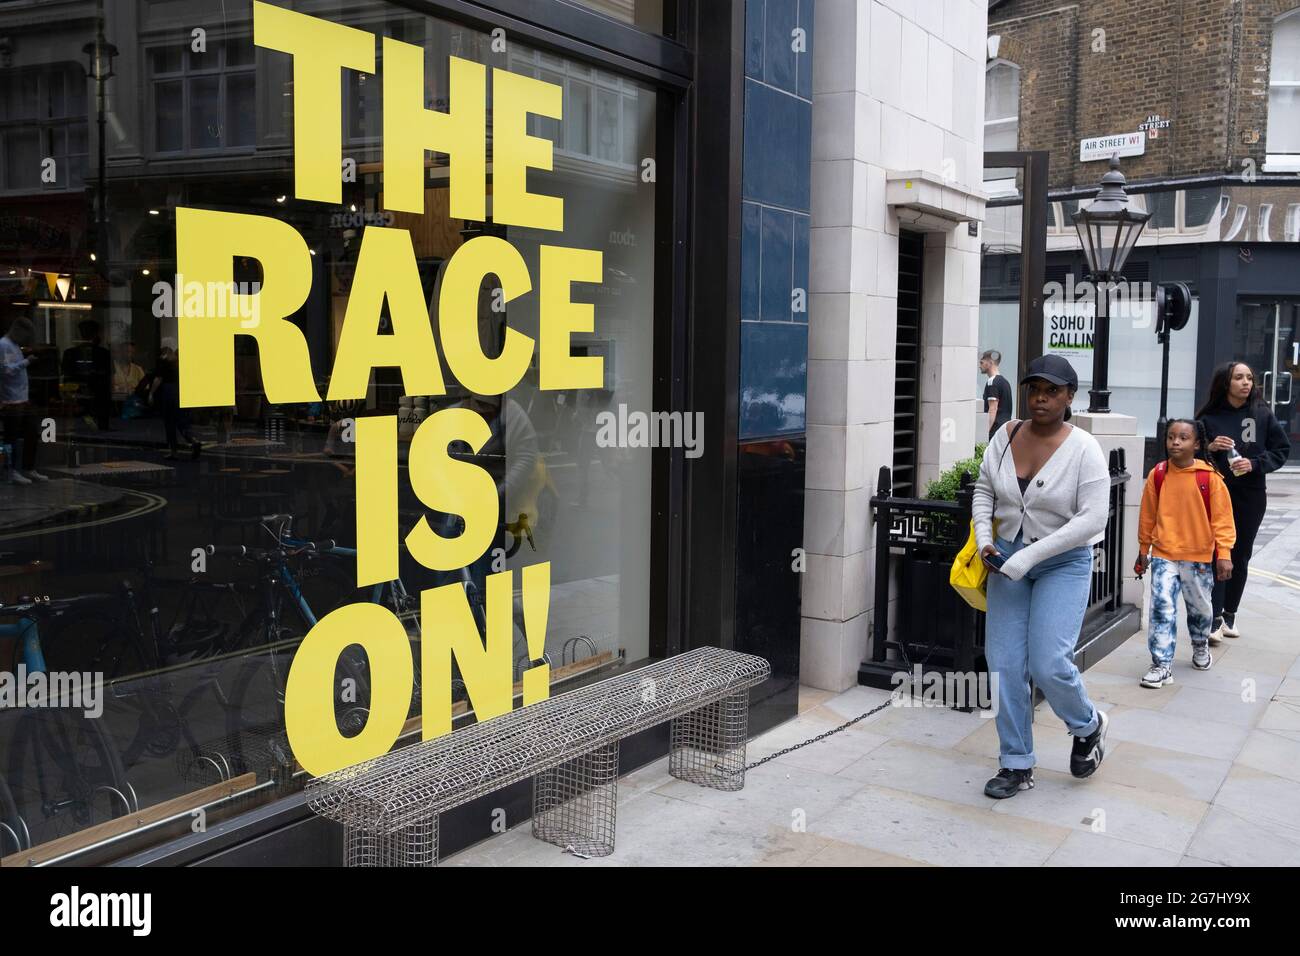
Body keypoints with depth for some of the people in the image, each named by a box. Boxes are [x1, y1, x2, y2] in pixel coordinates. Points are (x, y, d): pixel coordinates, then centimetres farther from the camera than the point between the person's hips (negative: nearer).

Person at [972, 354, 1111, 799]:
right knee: (1004, 664, 2)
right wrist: (984, 539, -5)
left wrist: (1029, 556, -22)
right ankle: (1017, 765, 16)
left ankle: (1088, 726, 22)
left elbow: (1092, 519, -19)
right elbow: (984, 490, 12)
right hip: (1008, 558, 4)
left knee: (1048, 664, -12)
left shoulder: (1083, 449, -13)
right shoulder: (1006, 436, -1)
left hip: (1063, 563, -4)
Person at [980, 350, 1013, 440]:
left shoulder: (992, 382, -12)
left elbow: (993, 409, -18)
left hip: (996, 427, -10)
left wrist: (986, 432, -20)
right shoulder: (1004, 380, 18)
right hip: (1005, 425, 10)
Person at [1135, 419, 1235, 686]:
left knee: (1200, 605, 17)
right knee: (1161, 606, -9)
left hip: (1199, 555, 0)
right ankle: (1162, 665, -2)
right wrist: (1143, 550, 11)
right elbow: (1148, 515, 6)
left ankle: (1200, 646, 46)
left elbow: (1221, 516, -6)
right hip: (1163, 554, 0)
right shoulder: (1158, 475, -4)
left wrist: (1224, 553, -10)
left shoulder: (1209, 477, -10)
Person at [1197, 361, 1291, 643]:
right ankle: (1215, 619, -6)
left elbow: (1282, 449, 4)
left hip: (1251, 495, 2)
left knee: (1240, 557, 11)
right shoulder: (1209, 417, -3)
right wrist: (1210, 448, -15)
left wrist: (1255, 463, -12)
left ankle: (1230, 614, 24)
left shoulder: (1262, 414, 0)